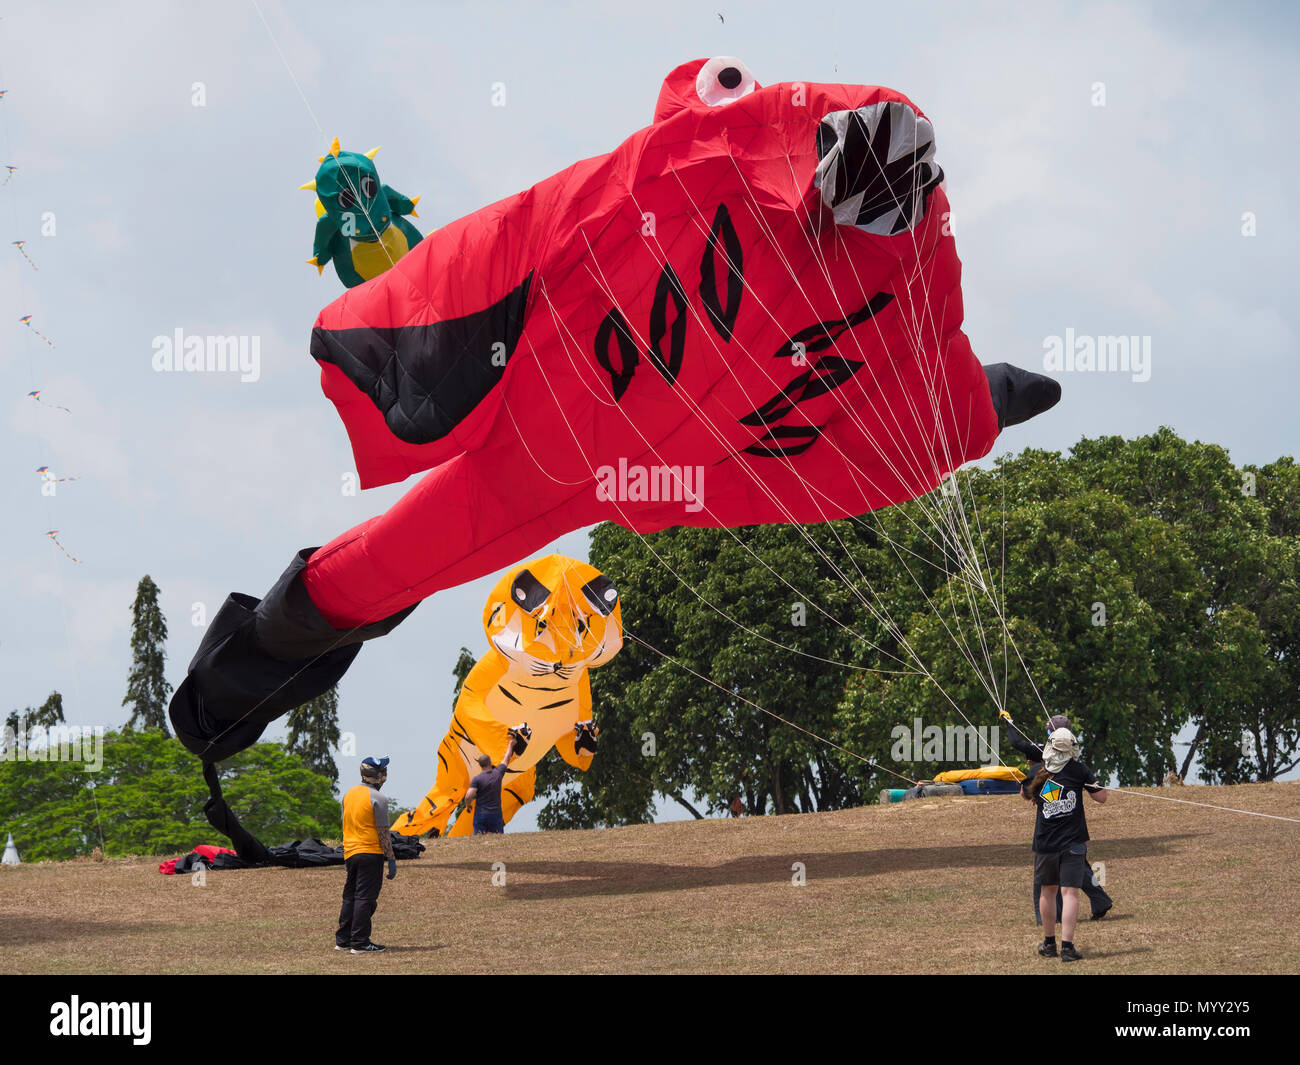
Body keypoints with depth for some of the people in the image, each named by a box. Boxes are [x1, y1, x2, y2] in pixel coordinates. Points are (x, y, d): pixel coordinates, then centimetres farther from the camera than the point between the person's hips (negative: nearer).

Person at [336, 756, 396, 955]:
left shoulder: (349, 795, 11)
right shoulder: (377, 799, -13)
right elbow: (383, 833, -13)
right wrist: (391, 859, -9)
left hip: (350, 852, 7)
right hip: (370, 853, -7)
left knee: (350, 896, 15)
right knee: (365, 897, -5)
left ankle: (342, 940, 18)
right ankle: (360, 942, -6)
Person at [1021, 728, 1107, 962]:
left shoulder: (1036, 774, -2)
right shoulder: (1079, 770, -7)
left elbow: (1024, 793, 19)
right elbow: (1101, 797, 0)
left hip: (1045, 843, 2)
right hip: (1072, 842, -2)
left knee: (1047, 890, 17)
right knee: (1069, 892, -5)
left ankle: (1049, 942, 27)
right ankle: (1067, 945, -16)